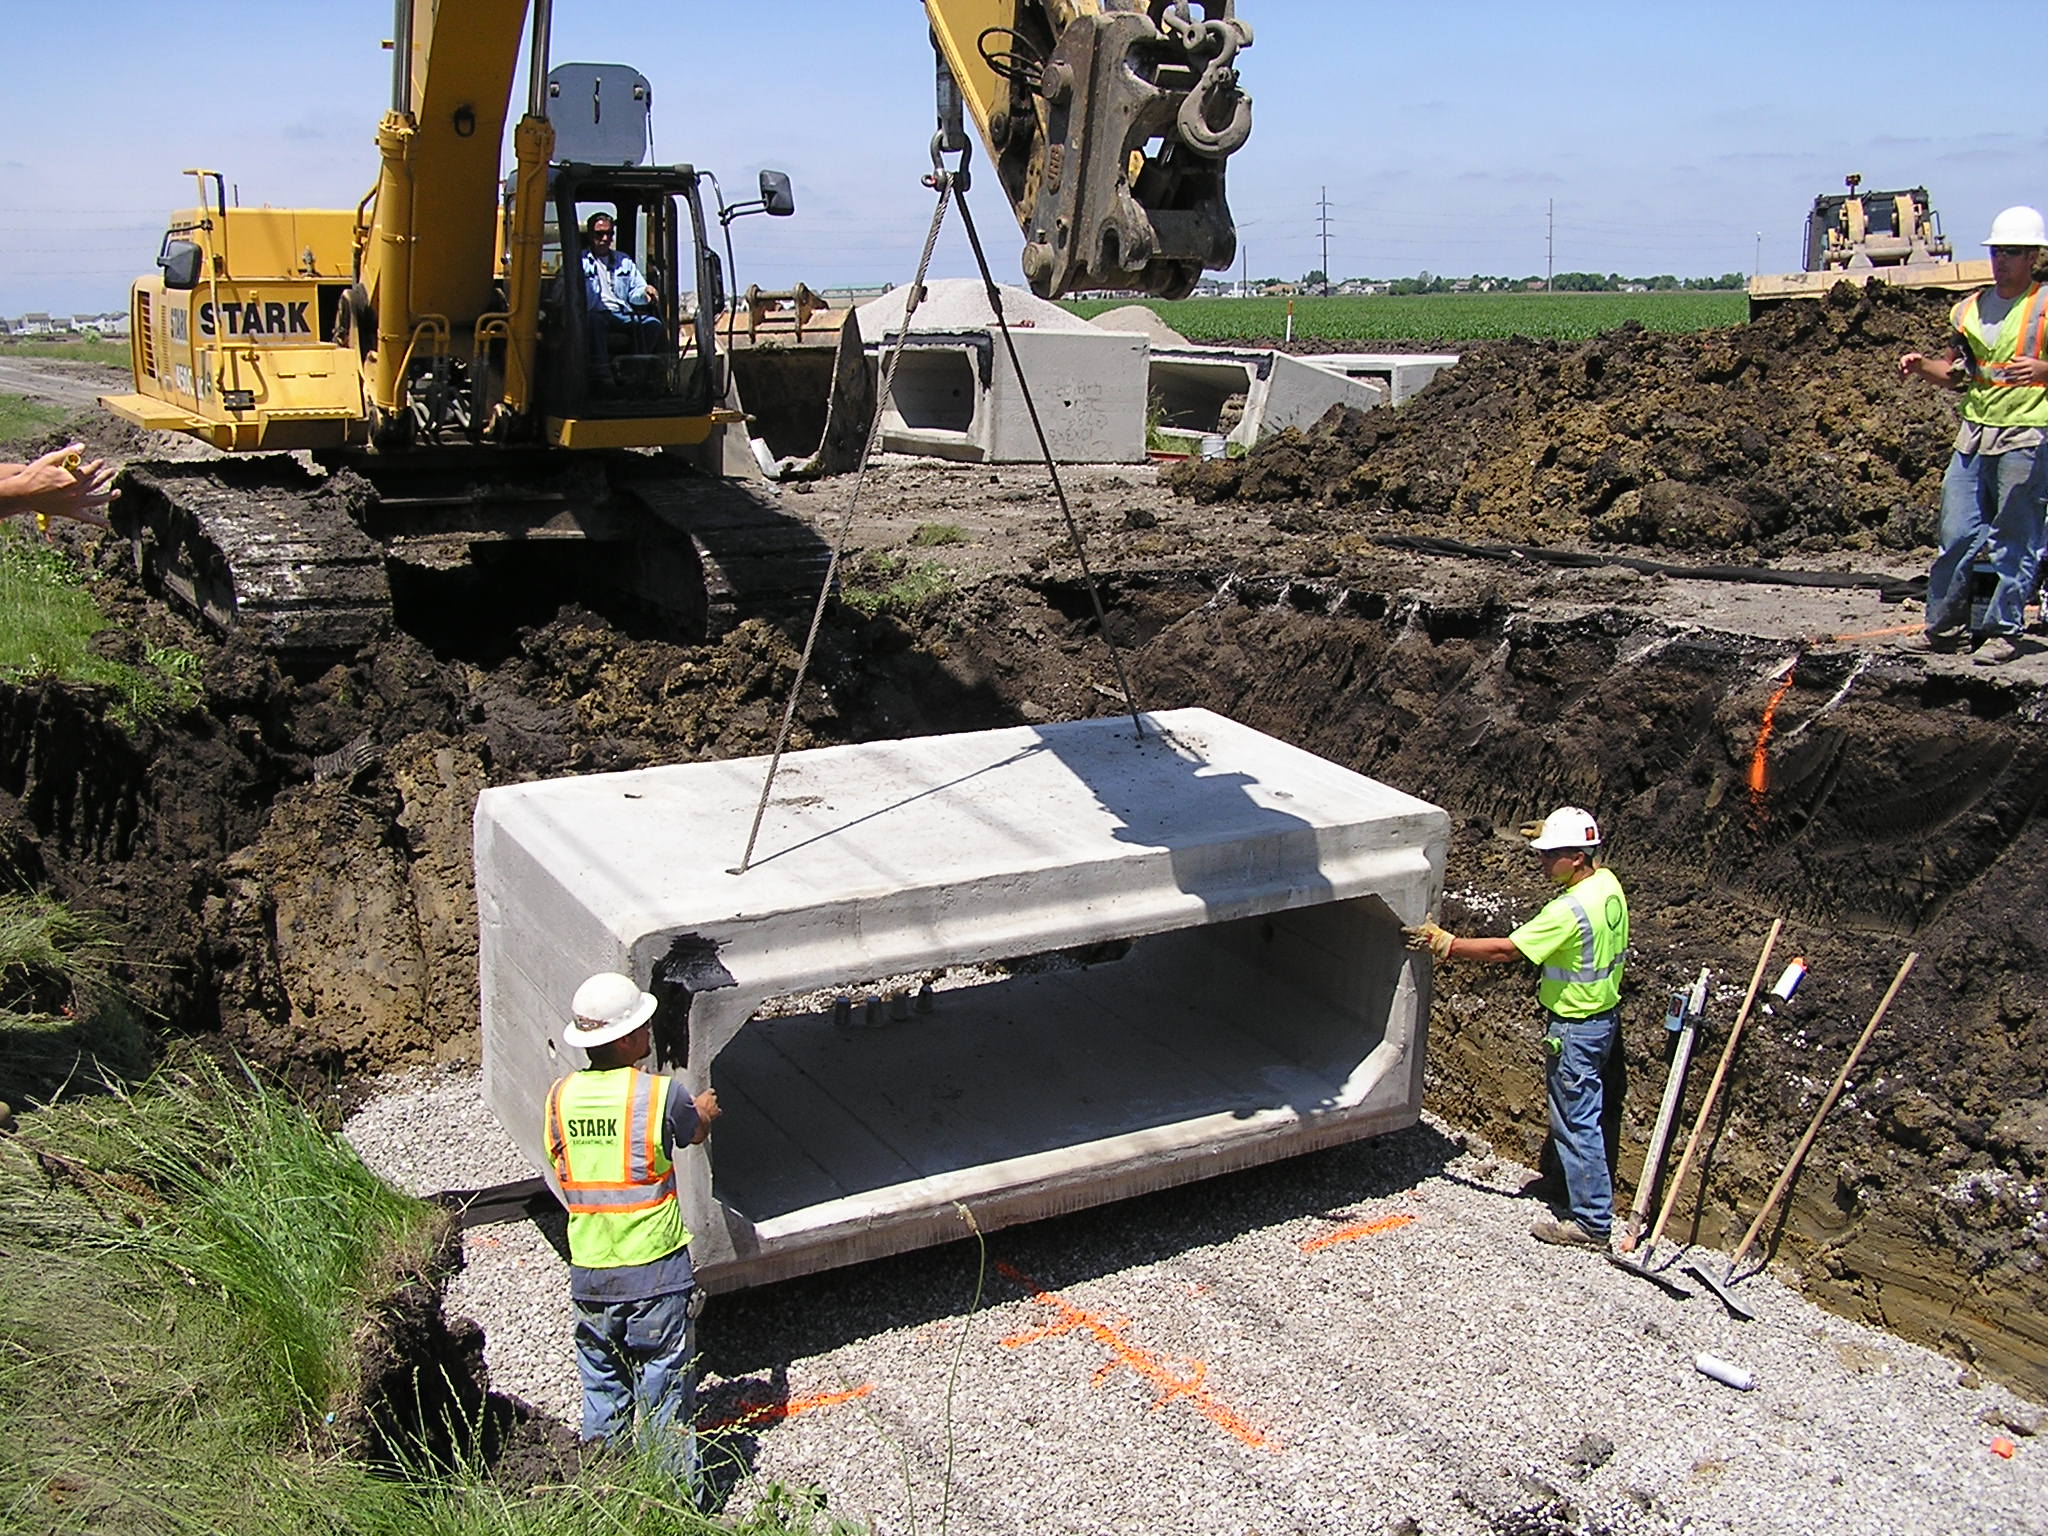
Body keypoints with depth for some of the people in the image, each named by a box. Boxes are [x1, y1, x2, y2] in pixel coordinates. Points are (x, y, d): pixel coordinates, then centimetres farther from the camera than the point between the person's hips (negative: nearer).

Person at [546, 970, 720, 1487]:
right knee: (666, 1404, 8)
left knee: (602, 1396, 18)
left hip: (588, 1278, 4)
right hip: (656, 1275, -4)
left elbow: (560, 1170, 11)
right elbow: (696, 1133, 8)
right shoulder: (658, 1094, -13)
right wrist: (703, 1111, 32)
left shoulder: (562, 1094, -1)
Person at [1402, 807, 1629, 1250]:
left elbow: (1505, 950, -26)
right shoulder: (1608, 883, -2)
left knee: (1576, 1122, 0)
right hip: (1603, 1016, 10)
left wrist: (1442, 943, -20)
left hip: (1575, 1028, -10)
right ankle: (1590, 1199, 35)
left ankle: (1592, 1222, 8)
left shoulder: (1571, 910, -29)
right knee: (1583, 1115, 22)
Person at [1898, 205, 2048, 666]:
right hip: (1974, 433, 5)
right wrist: (1921, 365, 4)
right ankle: (1944, 626, 13)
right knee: (1957, 533, 4)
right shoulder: (1970, 308, 15)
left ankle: (2004, 631, 6)